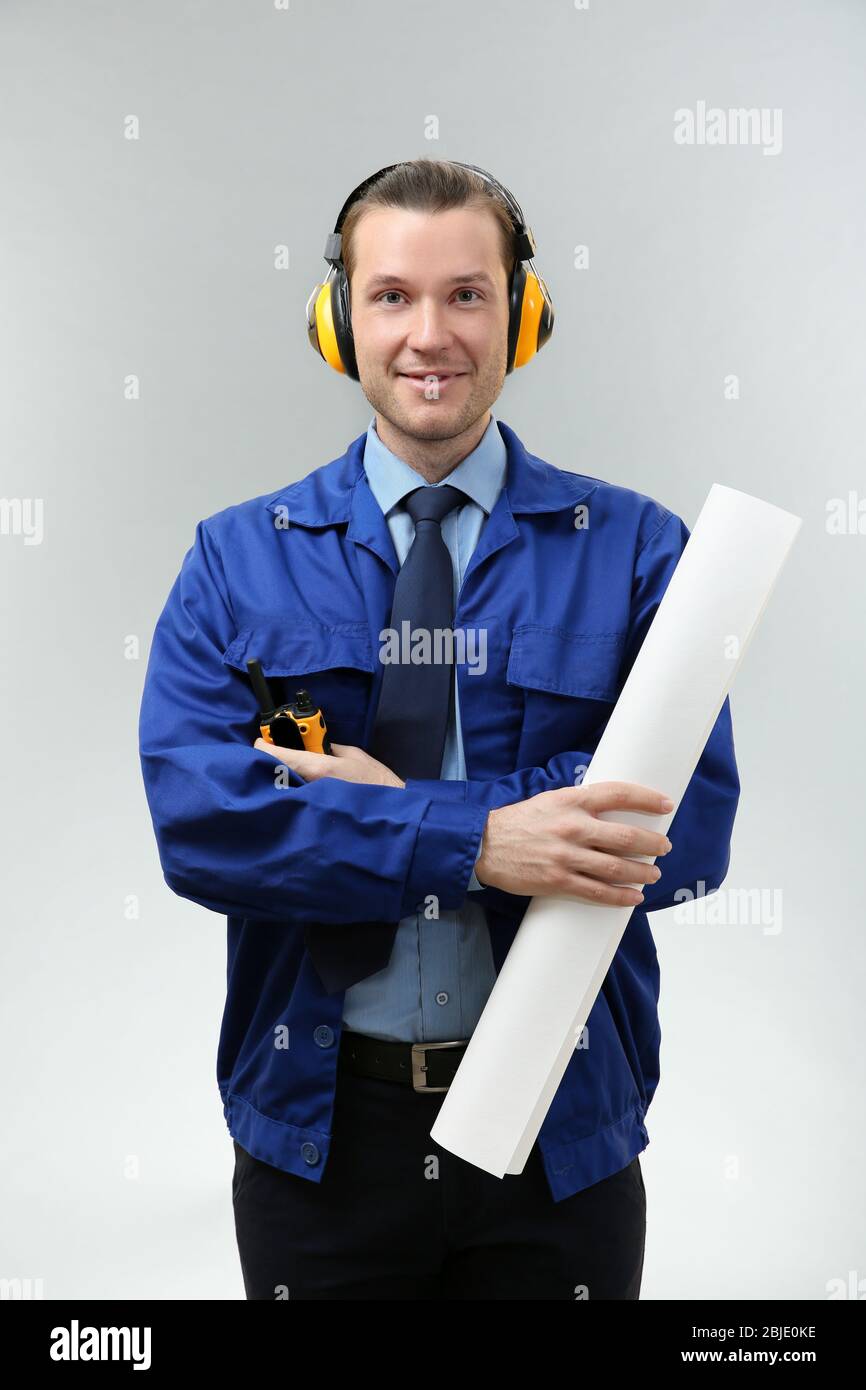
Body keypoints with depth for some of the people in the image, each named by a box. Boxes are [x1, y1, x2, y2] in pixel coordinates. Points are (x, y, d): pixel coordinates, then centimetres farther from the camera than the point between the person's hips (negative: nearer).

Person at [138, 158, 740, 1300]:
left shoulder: (633, 548, -3)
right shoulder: (236, 559, -1)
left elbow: (690, 824, -14)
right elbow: (193, 816, -14)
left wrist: (384, 807, -20)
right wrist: (475, 842, -26)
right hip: (318, 1123, 1)